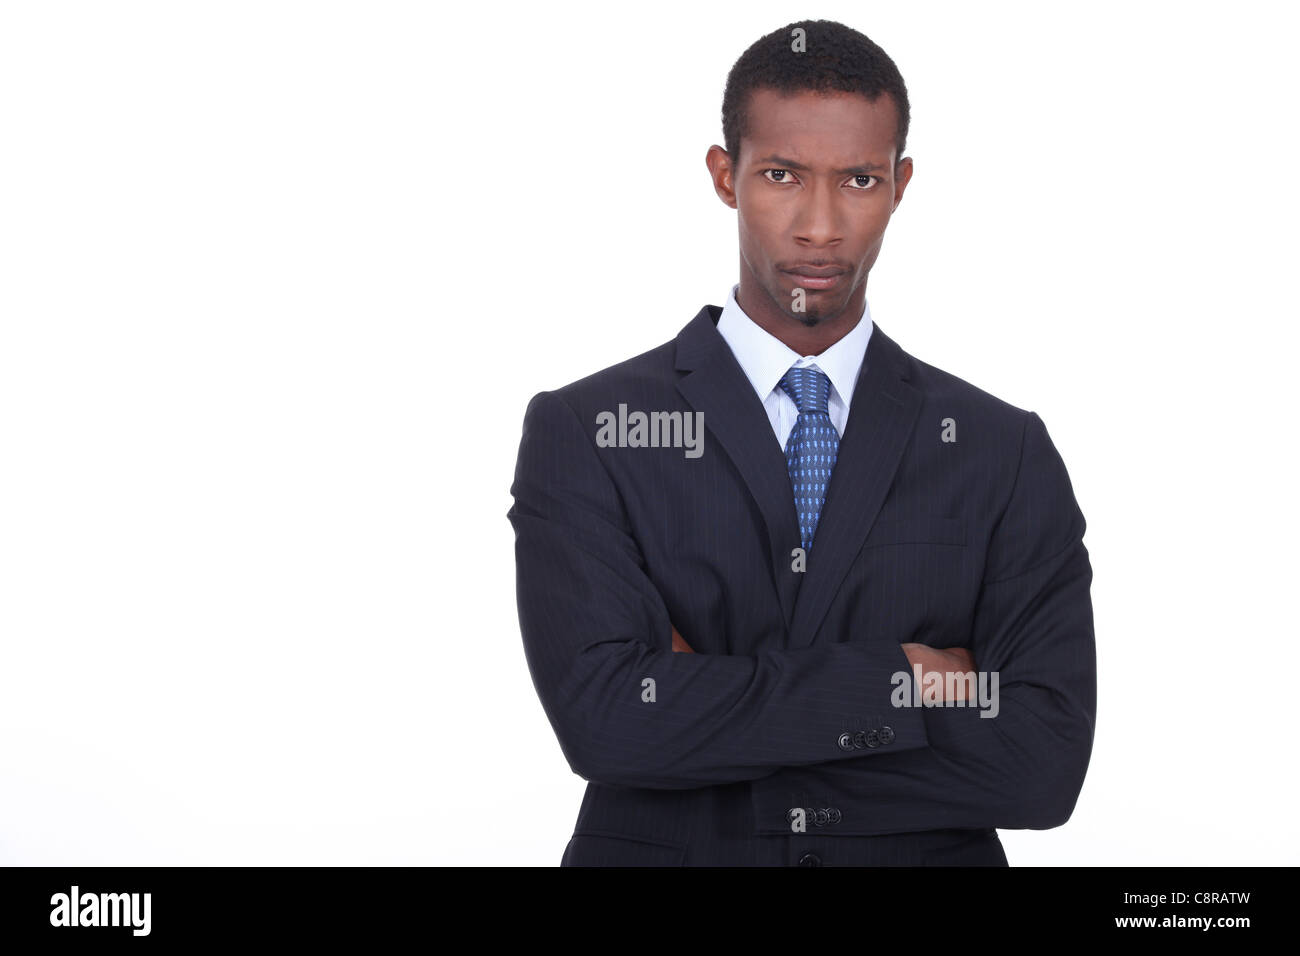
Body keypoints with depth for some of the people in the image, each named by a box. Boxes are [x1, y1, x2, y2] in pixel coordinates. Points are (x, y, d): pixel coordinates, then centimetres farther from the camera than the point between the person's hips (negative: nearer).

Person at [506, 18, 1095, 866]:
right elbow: (603, 720, -14)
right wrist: (904, 679, -14)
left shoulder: (1004, 454, 2)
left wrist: (708, 705, -12)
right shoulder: (581, 435, -1)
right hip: (661, 855, 0)